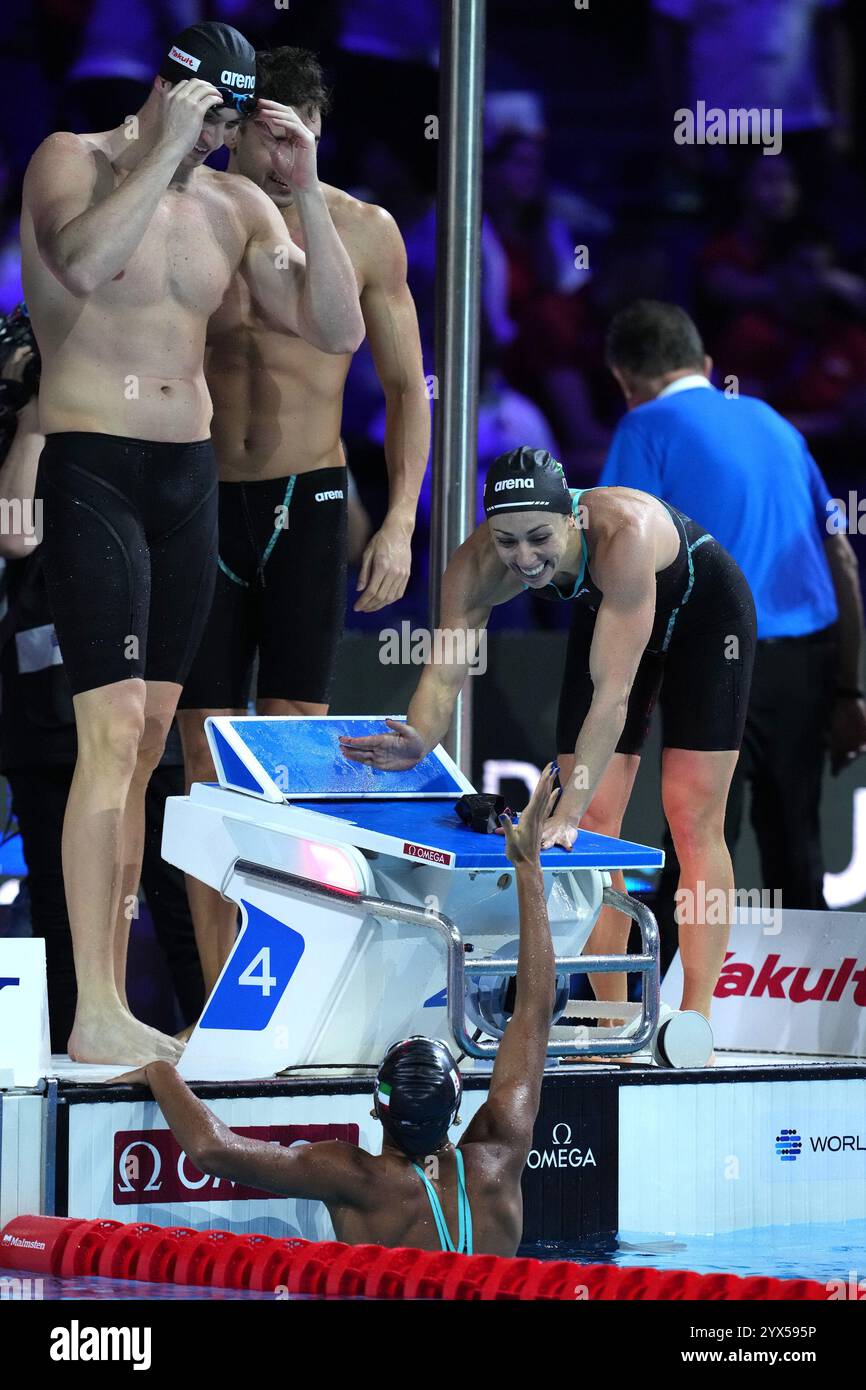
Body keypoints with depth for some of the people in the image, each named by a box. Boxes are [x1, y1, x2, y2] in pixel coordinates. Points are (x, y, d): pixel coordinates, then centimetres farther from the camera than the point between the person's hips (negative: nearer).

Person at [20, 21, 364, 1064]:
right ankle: (95, 1017, -19)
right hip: (90, 470, -6)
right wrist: (163, 151, -21)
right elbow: (82, 264, -26)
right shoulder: (72, 160, -4)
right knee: (113, 731, -16)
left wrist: (307, 192, -5)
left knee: (146, 744, 6)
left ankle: (112, 999, 10)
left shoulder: (235, 205, 11)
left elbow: (336, 330, 3)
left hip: (189, 478, 6)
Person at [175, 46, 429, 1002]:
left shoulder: (364, 232, 1)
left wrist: (401, 521, -4)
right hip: (204, 507, 1)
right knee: (208, 761, 0)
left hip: (308, 505, -1)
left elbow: (406, 387, 7)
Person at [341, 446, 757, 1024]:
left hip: (704, 609, -5)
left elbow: (613, 693, -46)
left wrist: (569, 813, -50)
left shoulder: (623, 533, -45)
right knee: (596, 817, -4)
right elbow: (445, 671, -30)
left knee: (693, 820, -10)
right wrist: (419, 743, -53)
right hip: (607, 613, 5)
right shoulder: (479, 563, -30)